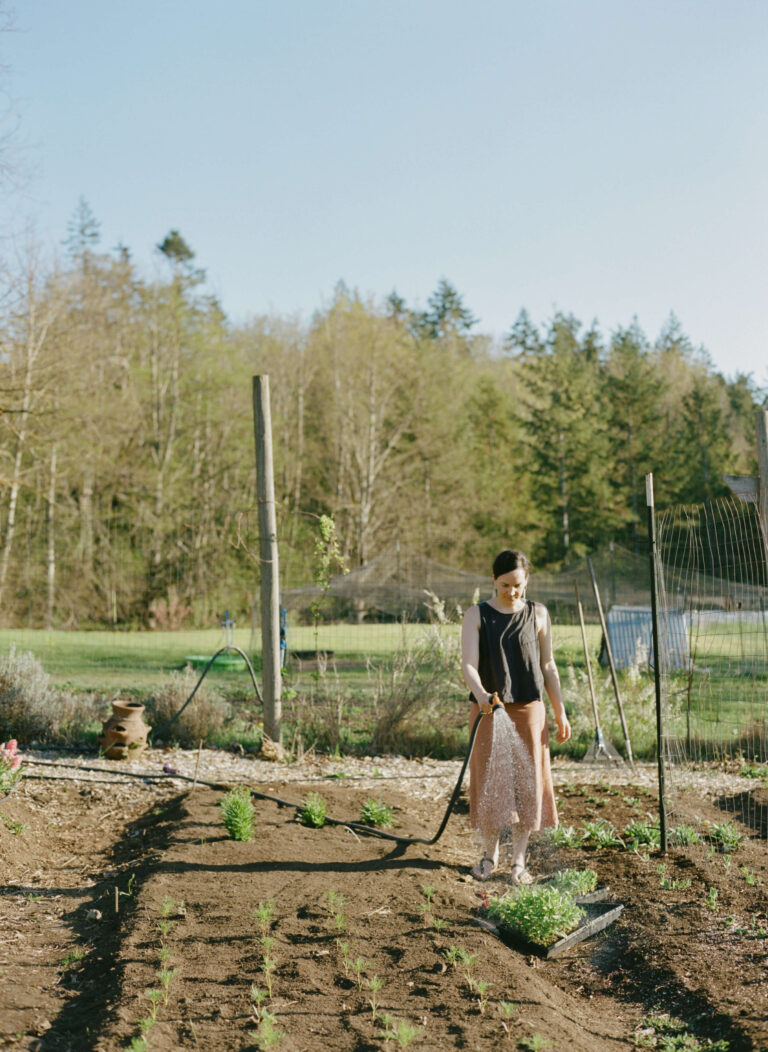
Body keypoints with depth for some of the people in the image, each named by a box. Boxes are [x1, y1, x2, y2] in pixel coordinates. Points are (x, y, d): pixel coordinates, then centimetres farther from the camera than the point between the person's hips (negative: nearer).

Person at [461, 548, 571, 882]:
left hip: (528, 708, 1)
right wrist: (480, 694, -33)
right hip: (488, 710, -1)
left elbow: (548, 666, 9)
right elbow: (469, 664, -13)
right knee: (489, 781, 2)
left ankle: (519, 860, 12)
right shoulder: (477, 615, -3)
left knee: (527, 782, 1)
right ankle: (490, 854, 20)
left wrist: (560, 712, 7)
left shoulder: (537, 614, 4)